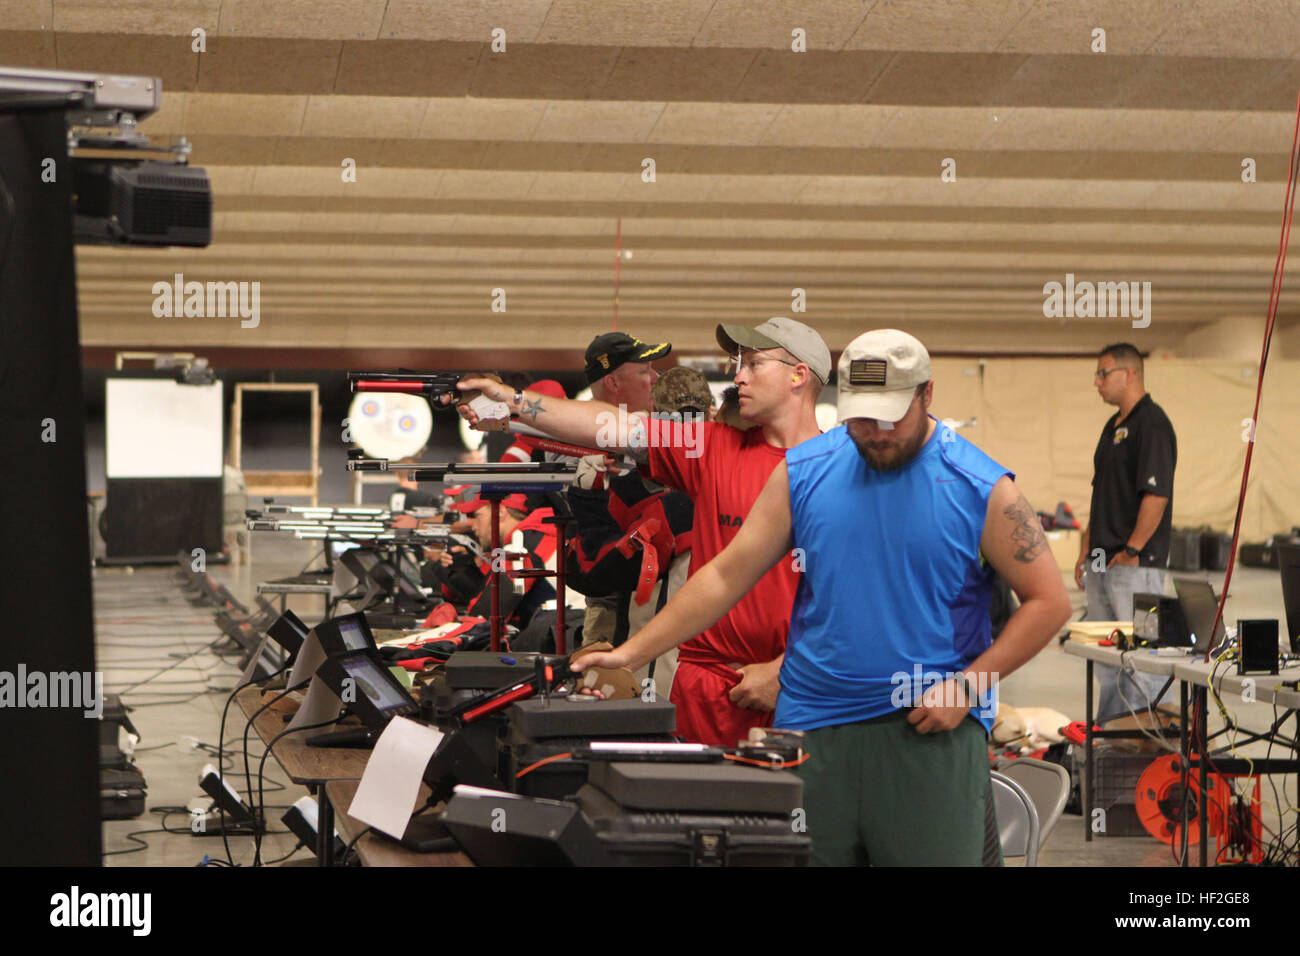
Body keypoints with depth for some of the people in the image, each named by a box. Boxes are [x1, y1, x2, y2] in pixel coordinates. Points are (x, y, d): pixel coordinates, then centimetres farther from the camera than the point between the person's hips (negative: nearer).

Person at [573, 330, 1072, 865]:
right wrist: (631, 654, 1)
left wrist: (966, 686, -10)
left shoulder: (981, 489, -3)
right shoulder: (804, 472, 5)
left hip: (930, 728, -2)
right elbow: (727, 575, 7)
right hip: (811, 728, 3)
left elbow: (1048, 601, 0)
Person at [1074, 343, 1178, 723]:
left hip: (1135, 563, -10)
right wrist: (1086, 551, 18)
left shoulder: (1152, 423, -13)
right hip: (1103, 563, 10)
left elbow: (1156, 495, -20)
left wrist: (1132, 549, -19)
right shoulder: (1113, 425, 17)